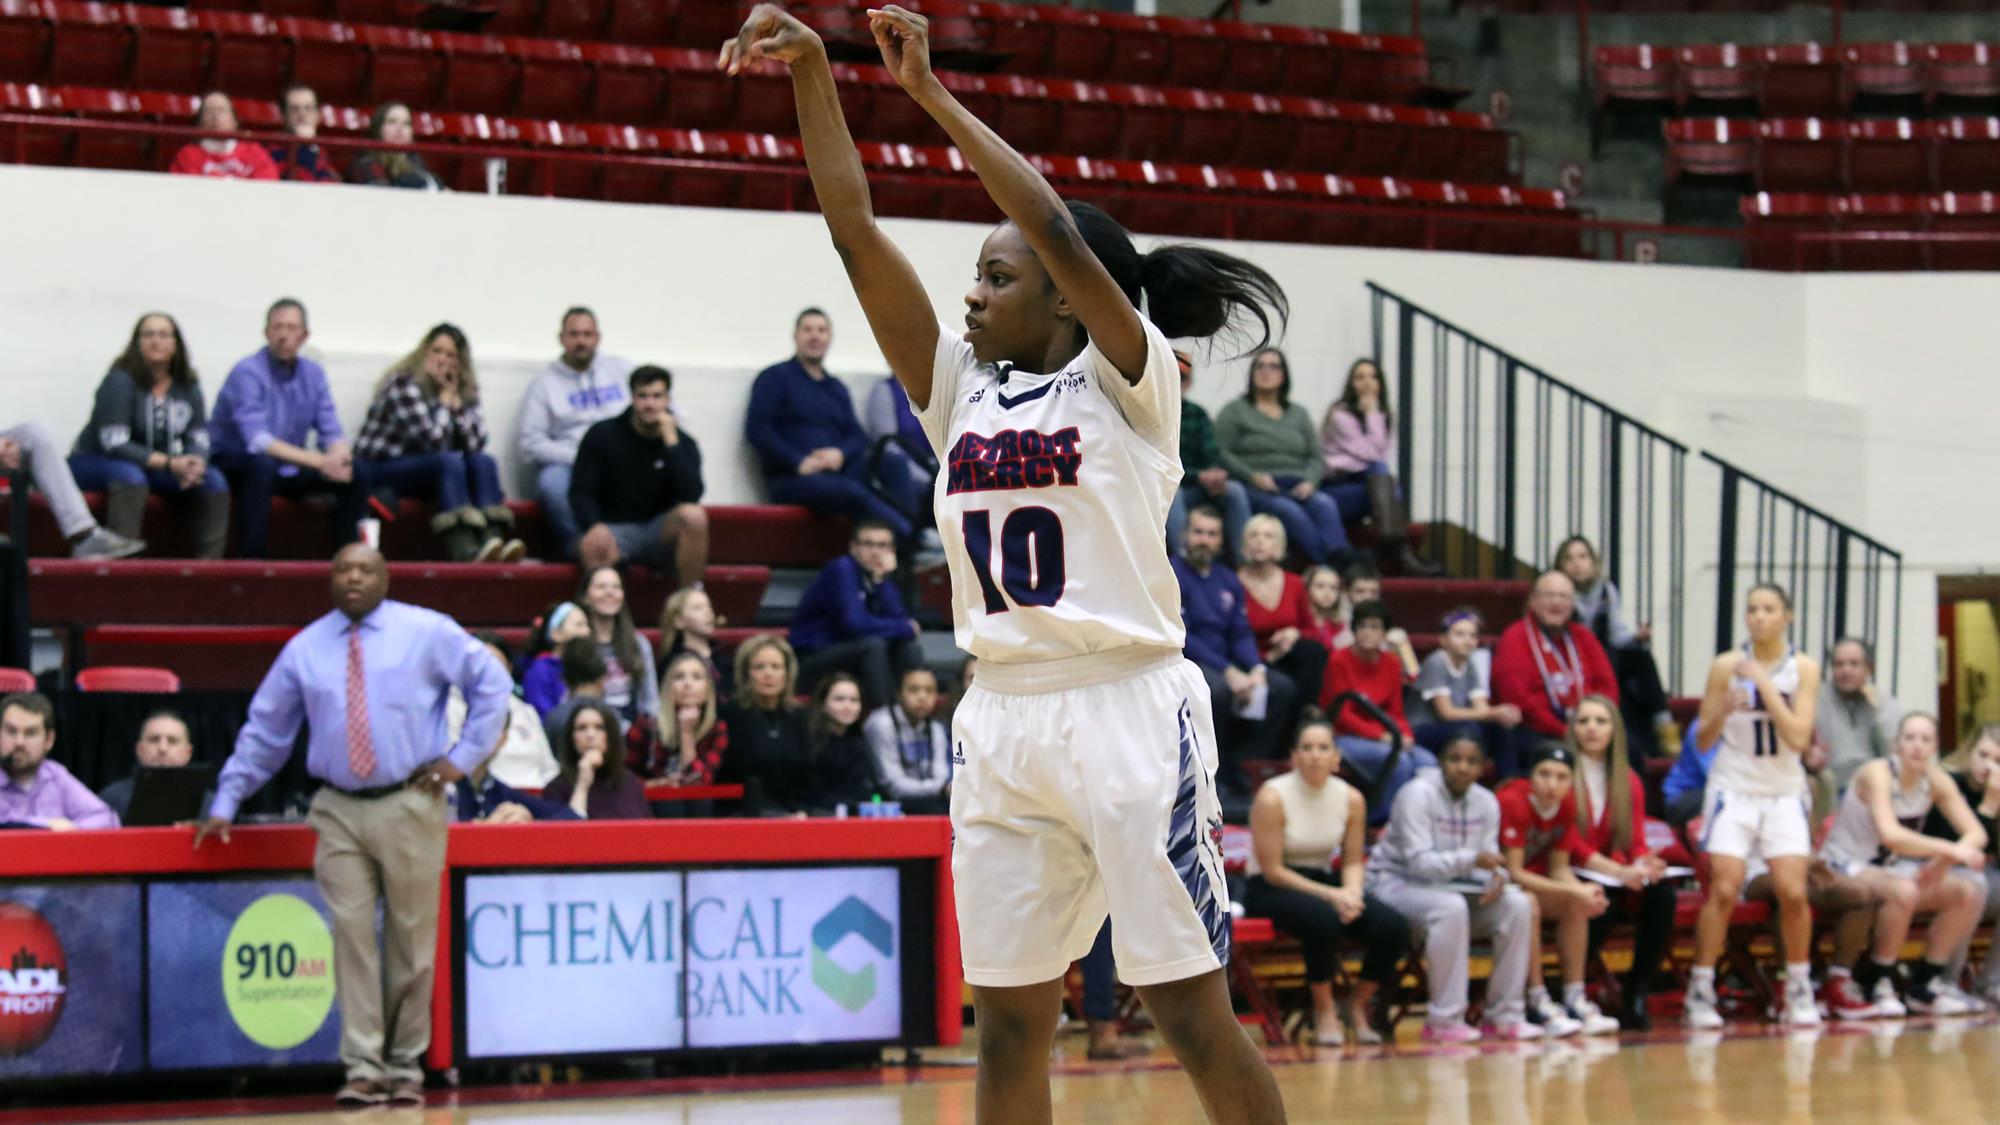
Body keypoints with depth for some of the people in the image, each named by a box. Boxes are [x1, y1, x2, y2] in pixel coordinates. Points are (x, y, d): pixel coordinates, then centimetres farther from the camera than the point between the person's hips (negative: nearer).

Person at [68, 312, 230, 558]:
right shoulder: (120, 381, -17)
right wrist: (169, 463, -30)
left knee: (213, 481, -14)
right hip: (95, 462, -6)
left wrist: (196, 462, -28)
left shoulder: (187, 386, 1)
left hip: (154, 469, 6)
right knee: (130, 477, -39)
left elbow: (199, 437, -2)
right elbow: (114, 444, -24)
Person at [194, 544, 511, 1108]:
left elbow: (492, 683, 7)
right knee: (352, 938, -6)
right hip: (338, 809, 2)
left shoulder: (427, 633, 3)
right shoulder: (305, 648, 10)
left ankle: (406, 1067, 12)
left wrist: (463, 756, -1)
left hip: (409, 805, -2)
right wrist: (225, 803, 10)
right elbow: (265, 729, 14)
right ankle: (363, 1069, -6)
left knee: (412, 943, 2)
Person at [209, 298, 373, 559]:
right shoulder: (248, 372, -18)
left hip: (289, 468, 6)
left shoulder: (313, 374, 3)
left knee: (358, 471, -10)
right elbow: (257, 441, -29)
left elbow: (332, 432, 1)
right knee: (262, 465, -39)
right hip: (238, 465, -6)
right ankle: (251, 558, -37)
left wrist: (338, 455, -25)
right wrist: (317, 461, -36)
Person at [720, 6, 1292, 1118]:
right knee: (1009, 1023, 6)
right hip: (1004, 722, 6)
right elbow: (857, 232, 7)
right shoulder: (961, 390, 12)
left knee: (1196, 1016, -4)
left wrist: (933, 93, -14)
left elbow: (1058, 232, -18)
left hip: (1128, 710, -6)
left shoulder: (1127, 382, -3)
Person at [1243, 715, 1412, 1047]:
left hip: (1323, 881, 5)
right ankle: (1324, 1010, -15)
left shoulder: (1351, 799, 0)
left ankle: (1358, 1005, 5)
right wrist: (1332, 896, -21)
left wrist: (1351, 892, -17)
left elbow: (1353, 861, 7)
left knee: (1393, 927, -20)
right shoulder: (1272, 798, -16)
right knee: (1323, 918, -39)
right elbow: (1272, 871, -15)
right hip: (1270, 891, -5)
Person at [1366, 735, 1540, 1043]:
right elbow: (1419, 861, -25)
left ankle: (1505, 1016, -10)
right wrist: (1472, 860, -38)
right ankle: (1444, 1021, -32)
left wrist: (1497, 877, -22)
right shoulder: (1418, 794, -18)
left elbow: (1489, 859, 4)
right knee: (1451, 908, -37)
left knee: (1517, 905, -14)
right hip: (1397, 881, -7)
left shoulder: (1486, 802, 3)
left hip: (1448, 882, 7)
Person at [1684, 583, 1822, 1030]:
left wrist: (1764, 683, -18)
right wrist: (1722, 712, -19)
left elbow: (1798, 737, -13)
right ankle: (1700, 991, -3)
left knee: (1793, 892, -9)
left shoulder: (1804, 668, -2)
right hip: (1734, 787, -1)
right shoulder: (1726, 666, -2)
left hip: (1784, 792, 1)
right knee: (1724, 890, -12)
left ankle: (1799, 991, 8)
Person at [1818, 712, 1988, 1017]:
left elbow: (1976, 832, -6)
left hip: (1891, 869, 7)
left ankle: (1927, 984, -2)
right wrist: (1950, 849, -36)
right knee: (1904, 890, -37)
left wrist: (1944, 861, -26)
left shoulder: (1936, 781, -1)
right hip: (1846, 868, -7)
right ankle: (1877, 984, -19)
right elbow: (1891, 835, -34)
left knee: (1970, 890, -13)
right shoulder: (1878, 774, -20)